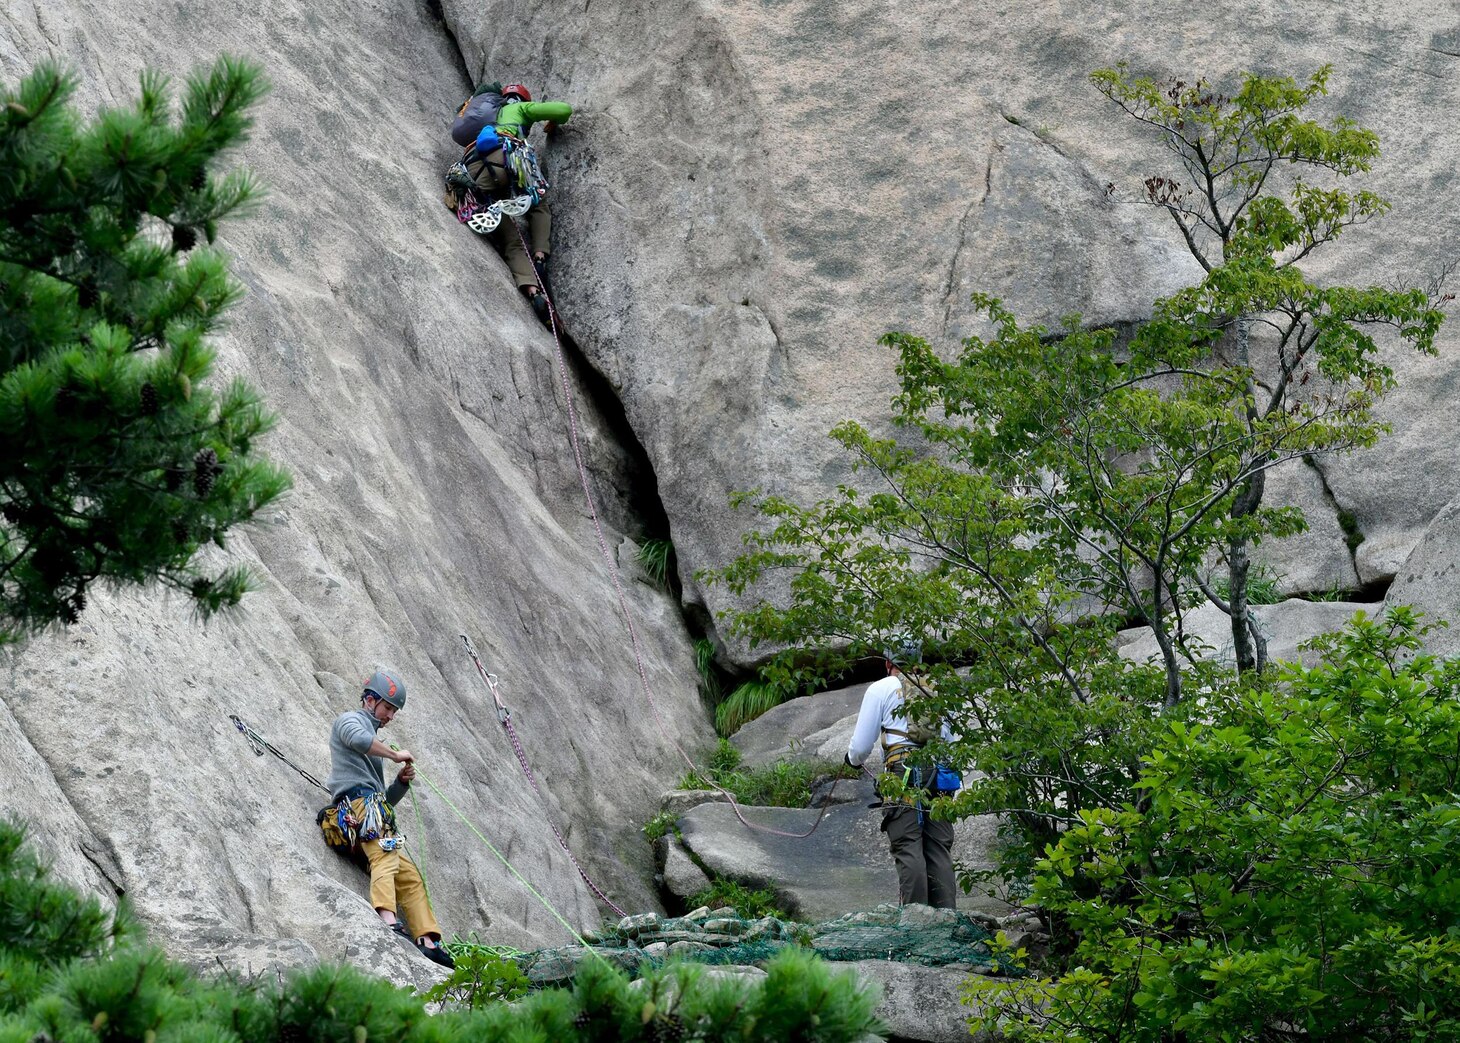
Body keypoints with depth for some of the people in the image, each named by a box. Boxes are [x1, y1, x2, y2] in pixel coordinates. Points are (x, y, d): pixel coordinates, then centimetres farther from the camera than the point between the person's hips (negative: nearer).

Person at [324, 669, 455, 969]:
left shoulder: (375, 746, 37)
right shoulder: (349, 720, 12)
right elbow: (358, 739, -17)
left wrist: (402, 781, 15)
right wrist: (396, 755, -7)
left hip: (374, 805, 10)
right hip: (360, 799, -10)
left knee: (410, 877, 1)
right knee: (385, 856, -31)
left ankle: (428, 941, -7)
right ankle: (389, 920, -53)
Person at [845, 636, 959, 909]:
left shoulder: (881, 689, 10)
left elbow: (861, 745, 9)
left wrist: (854, 760, 30)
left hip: (903, 773, -4)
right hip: (940, 774, 4)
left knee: (908, 848, -7)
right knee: (939, 851, 3)